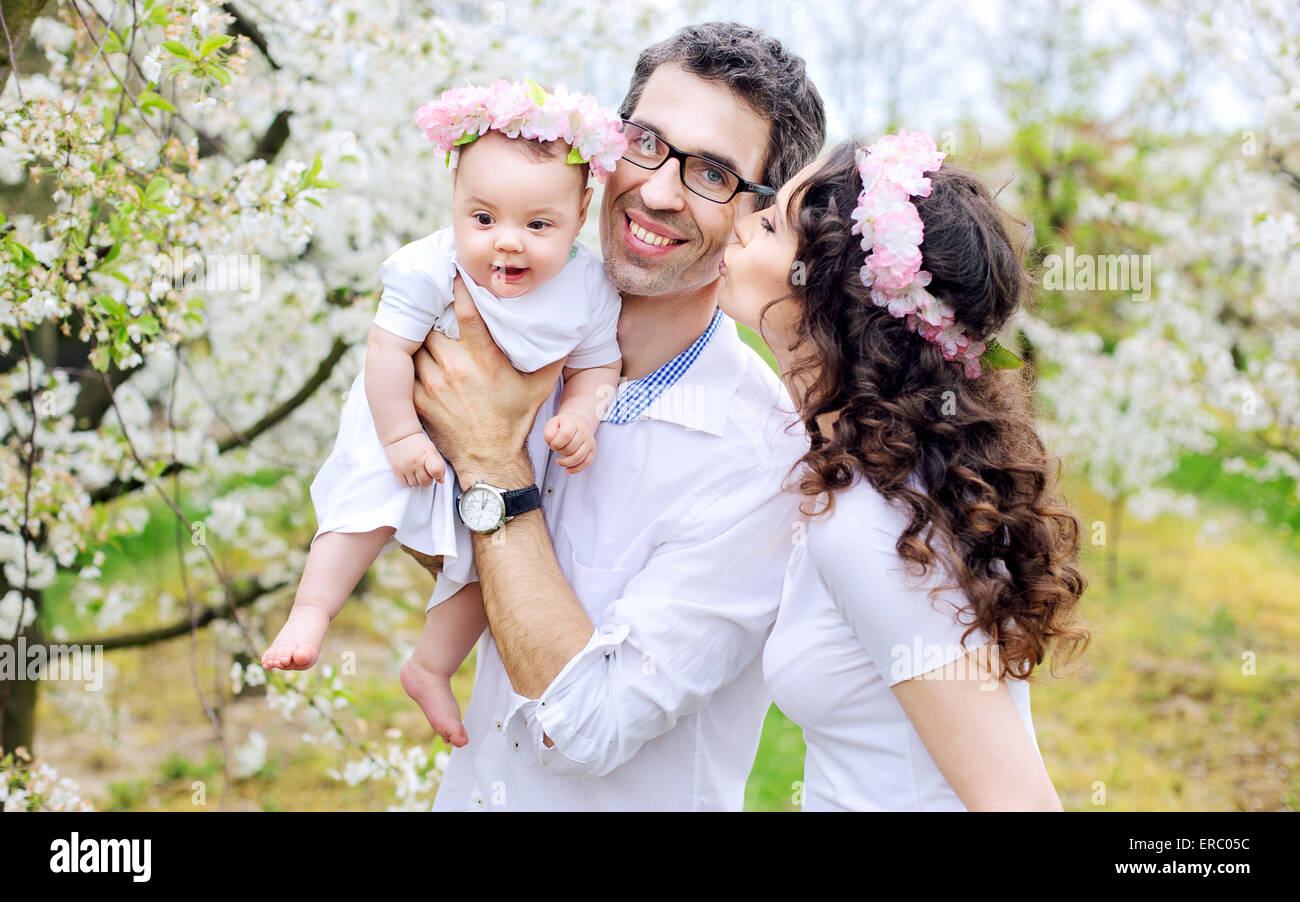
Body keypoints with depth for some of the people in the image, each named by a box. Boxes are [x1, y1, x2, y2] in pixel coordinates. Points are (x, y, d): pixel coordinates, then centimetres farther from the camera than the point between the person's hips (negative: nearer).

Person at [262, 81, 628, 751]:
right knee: (371, 499, -24)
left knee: (491, 553, 6)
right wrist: (399, 437, -24)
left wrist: (579, 419, -24)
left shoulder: (589, 288, -18)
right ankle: (310, 613, -11)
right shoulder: (430, 270, -27)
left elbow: (596, 366, -5)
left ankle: (430, 669, 22)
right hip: (411, 425, -3)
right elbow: (388, 347, -23)